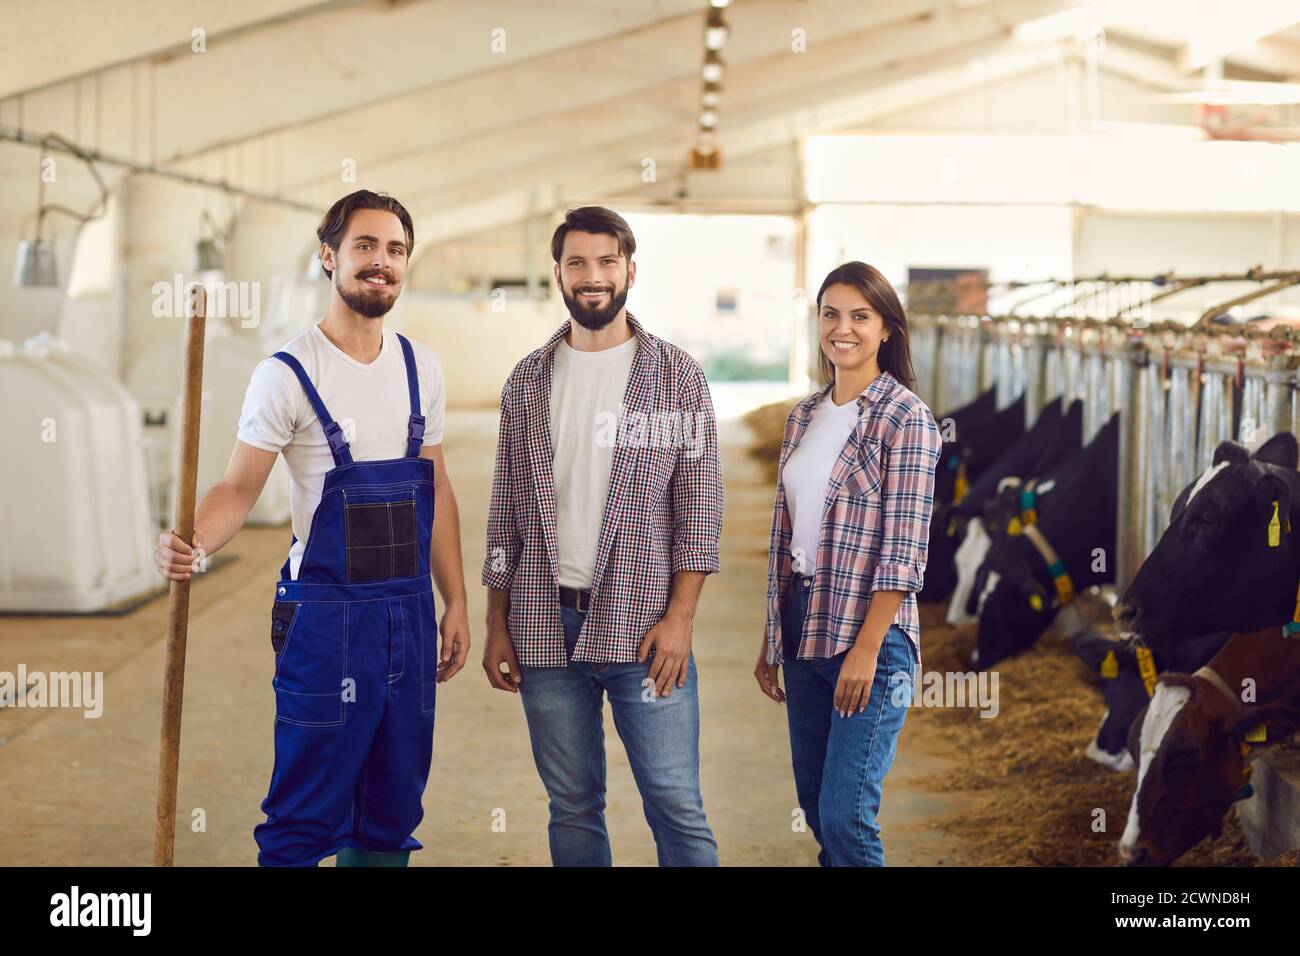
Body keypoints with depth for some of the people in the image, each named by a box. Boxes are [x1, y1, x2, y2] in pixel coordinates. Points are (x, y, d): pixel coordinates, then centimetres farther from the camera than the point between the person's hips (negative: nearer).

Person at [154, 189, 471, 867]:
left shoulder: (420, 367, 8)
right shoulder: (289, 374, -9)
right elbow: (240, 486, -9)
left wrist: (455, 602, 12)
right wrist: (191, 545, -30)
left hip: (411, 613, 6)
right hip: (327, 614, -5)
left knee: (393, 812, 13)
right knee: (306, 818, -2)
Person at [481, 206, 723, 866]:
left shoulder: (679, 377, 2)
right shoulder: (527, 382, 9)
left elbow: (699, 507, -1)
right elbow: (505, 511, 12)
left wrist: (679, 617, -9)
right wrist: (497, 626, 8)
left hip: (642, 626, -3)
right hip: (545, 627, 3)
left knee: (676, 808, -4)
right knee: (572, 810, 9)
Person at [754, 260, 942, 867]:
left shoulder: (905, 418, -8)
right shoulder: (804, 416, 12)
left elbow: (904, 549, -13)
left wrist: (866, 648, -17)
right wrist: (771, 639, 14)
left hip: (868, 634, -7)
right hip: (802, 628, 7)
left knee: (845, 817, -11)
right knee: (814, 807, 12)